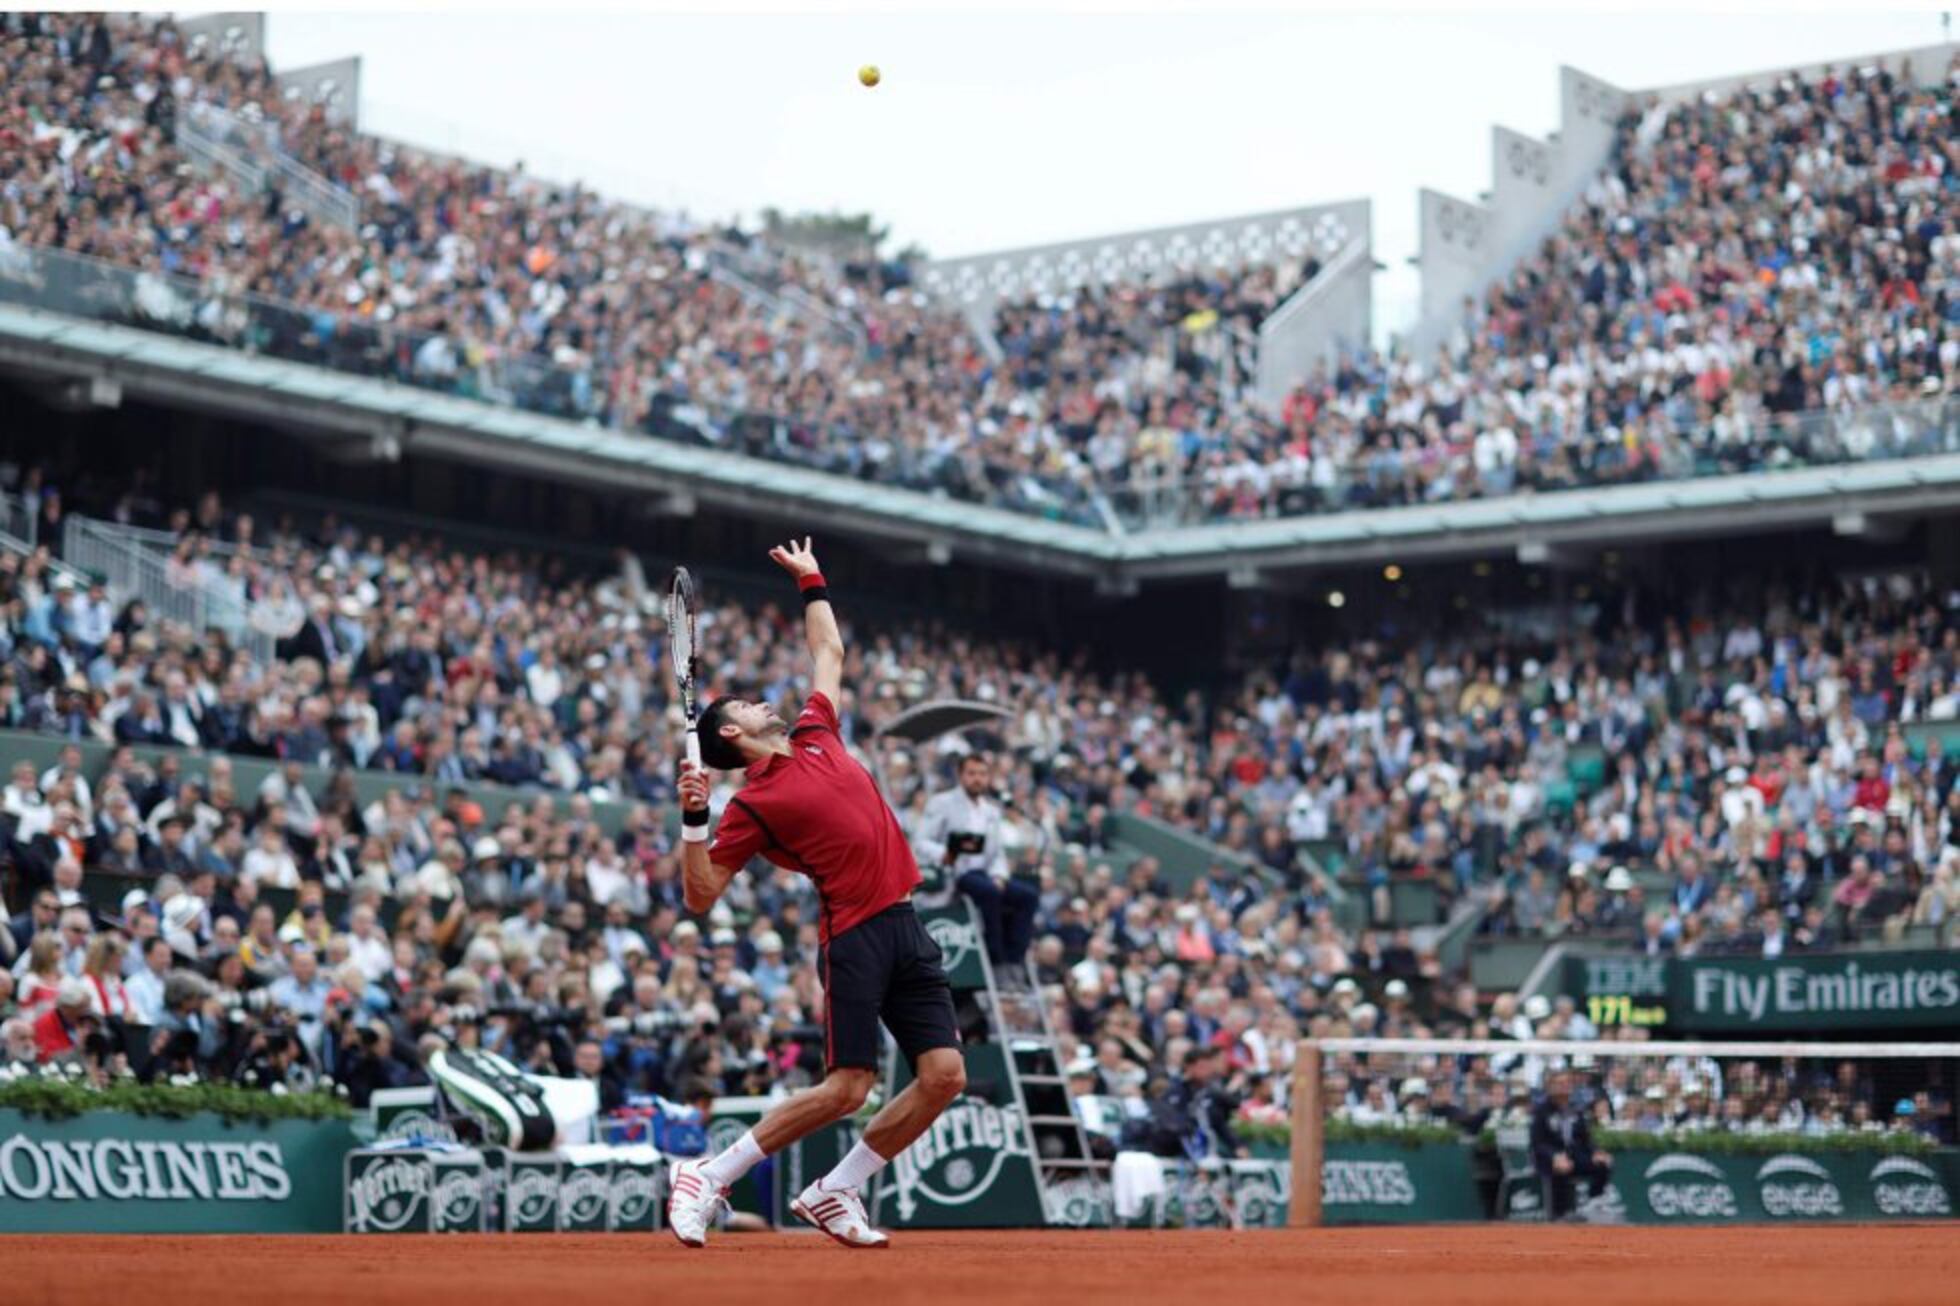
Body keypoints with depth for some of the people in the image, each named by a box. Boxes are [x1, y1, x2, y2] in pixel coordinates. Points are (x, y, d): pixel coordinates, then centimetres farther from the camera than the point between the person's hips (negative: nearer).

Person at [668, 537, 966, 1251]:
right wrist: (692, 819, -16)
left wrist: (813, 584, 36)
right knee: (846, 1088, -11)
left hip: (905, 925, 7)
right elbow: (700, 896, -5)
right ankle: (707, 1178, 3)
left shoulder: (815, 734, 18)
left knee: (945, 1075, -3)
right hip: (855, 935, -7)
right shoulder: (753, 803, -2)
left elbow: (829, 653, 35)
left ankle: (834, 1193, 9)